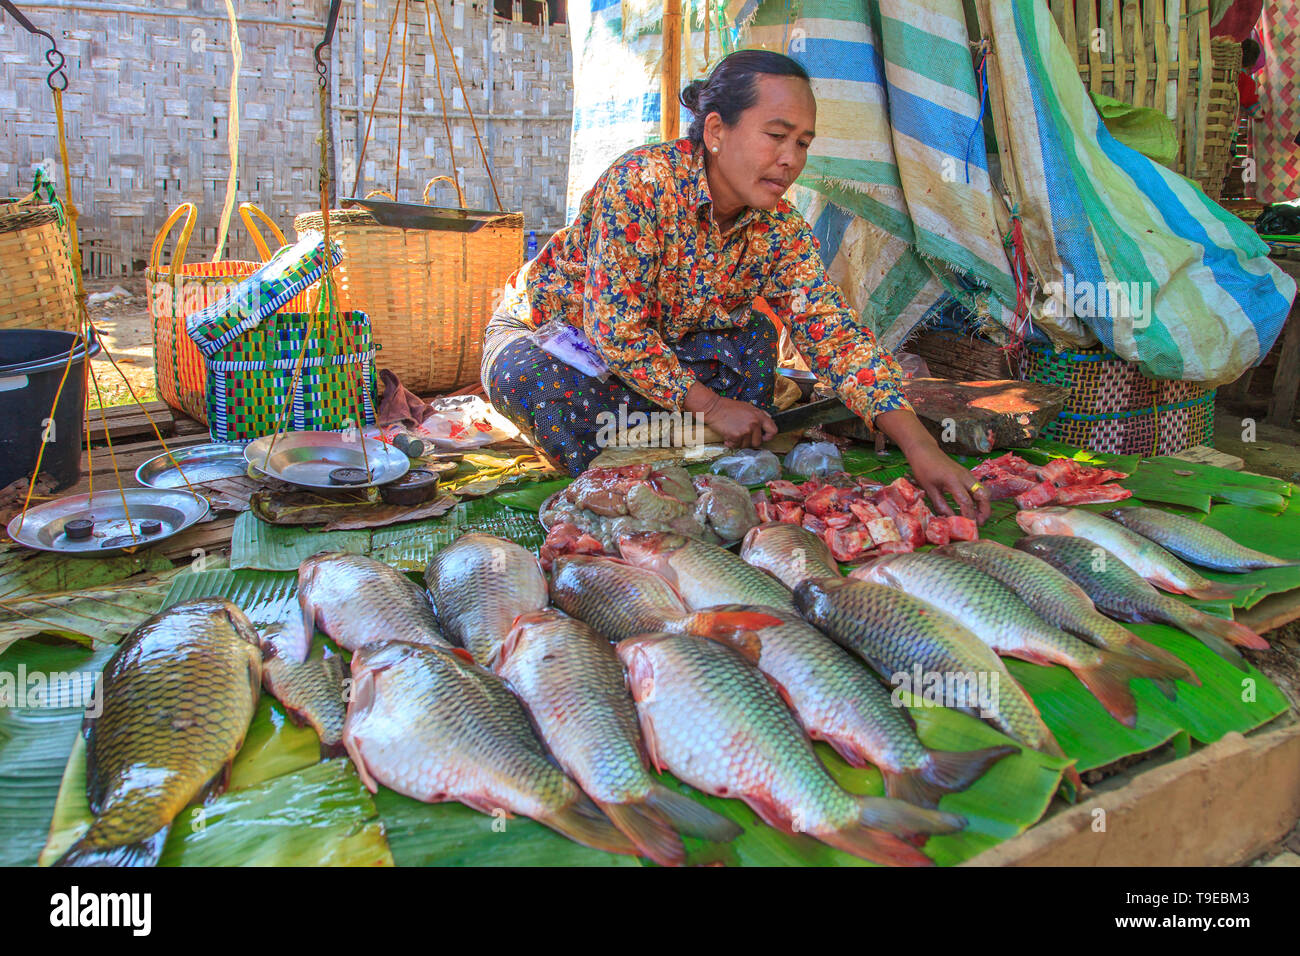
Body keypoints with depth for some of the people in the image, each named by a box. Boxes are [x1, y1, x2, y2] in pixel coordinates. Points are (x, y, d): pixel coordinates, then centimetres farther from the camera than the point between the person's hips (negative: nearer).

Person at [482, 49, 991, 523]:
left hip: (653, 350, 5)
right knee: (554, 386, -37)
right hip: (539, 333, -5)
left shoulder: (781, 230, -13)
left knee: (753, 337, -13)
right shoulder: (640, 181, -31)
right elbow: (616, 328, -31)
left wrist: (922, 448, -30)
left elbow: (837, 336, -20)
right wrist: (709, 404, -25)